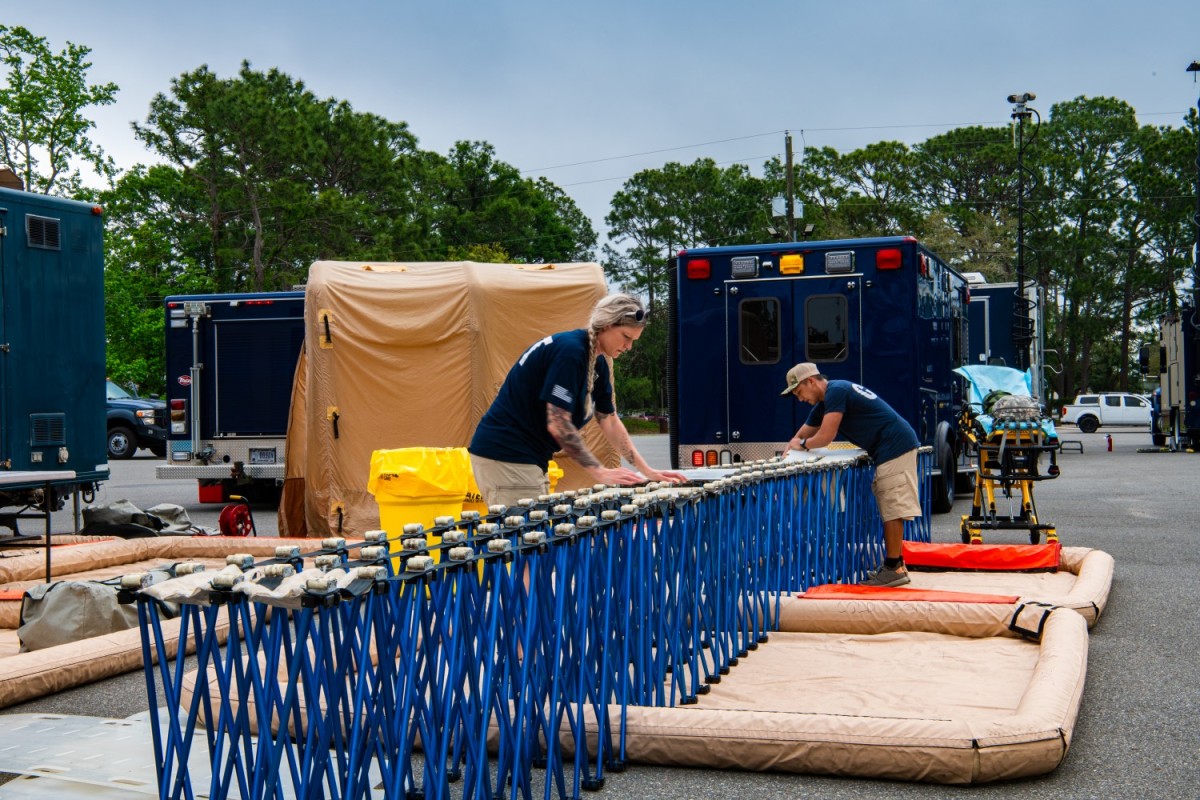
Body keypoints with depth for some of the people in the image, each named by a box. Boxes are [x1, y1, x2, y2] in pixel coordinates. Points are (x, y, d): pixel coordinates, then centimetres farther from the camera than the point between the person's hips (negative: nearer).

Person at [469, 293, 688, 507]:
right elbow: (557, 424, -22)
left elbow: (609, 422, 16)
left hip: (531, 460, 10)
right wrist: (599, 472, -18)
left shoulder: (598, 365, 9)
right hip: (505, 458, -10)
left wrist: (648, 471, 11)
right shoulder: (570, 350, -19)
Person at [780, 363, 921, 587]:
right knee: (889, 509, 14)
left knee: (893, 509, -9)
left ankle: (894, 569, -7)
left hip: (894, 448, -11)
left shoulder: (836, 391, -15)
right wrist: (791, 447, 4)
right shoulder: (824, 403, 17)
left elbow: (825, 437, -18)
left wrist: (803, 444, -1)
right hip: (888, 451, 11)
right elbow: (800, 437, 22)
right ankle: (895, 564, 19)